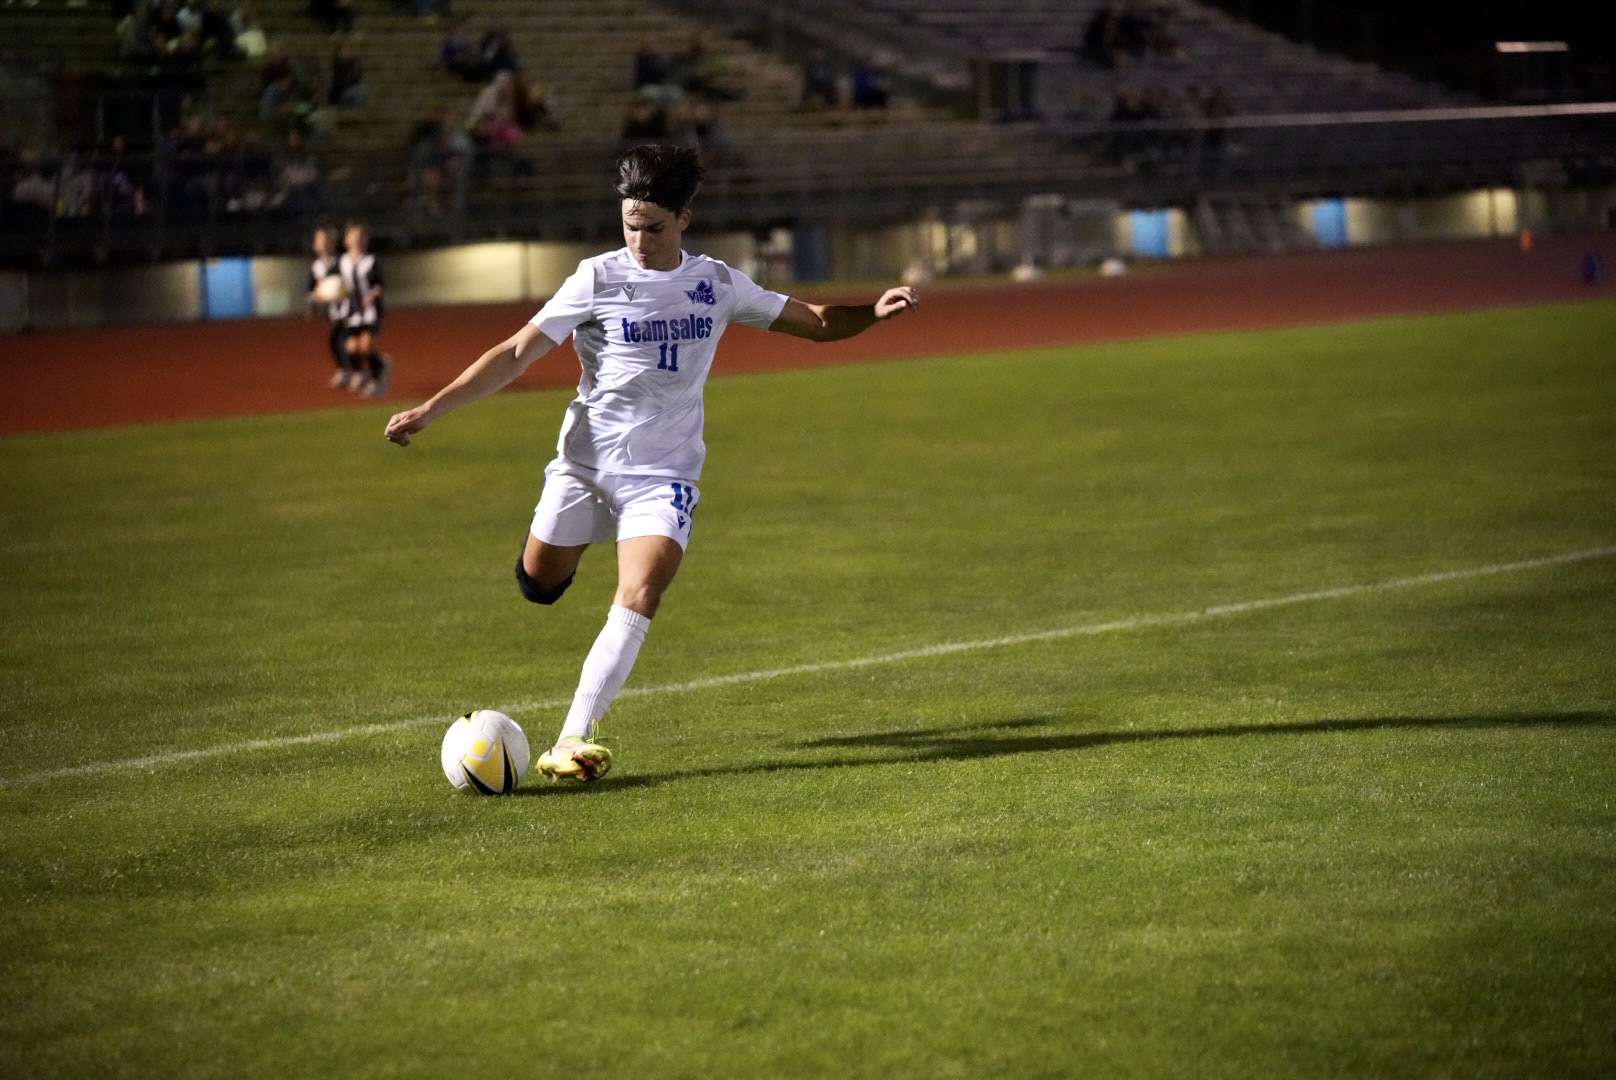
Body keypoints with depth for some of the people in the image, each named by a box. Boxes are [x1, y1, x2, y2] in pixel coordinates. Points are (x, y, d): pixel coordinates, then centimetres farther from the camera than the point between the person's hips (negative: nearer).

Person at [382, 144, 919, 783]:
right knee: (539, 585, 9)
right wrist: (430, 410, -14)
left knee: (638, 600, -19)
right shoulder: (598, 280, -7)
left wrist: (873, 312, -8)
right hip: (586, 462, 0)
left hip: (664, 474, 0)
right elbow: (516, 353, -7)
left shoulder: (717, 285, 2)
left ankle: (571, 742, -22)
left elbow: (814, 322, 12)